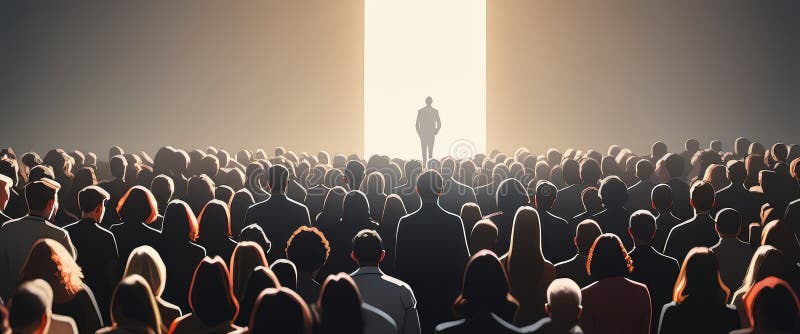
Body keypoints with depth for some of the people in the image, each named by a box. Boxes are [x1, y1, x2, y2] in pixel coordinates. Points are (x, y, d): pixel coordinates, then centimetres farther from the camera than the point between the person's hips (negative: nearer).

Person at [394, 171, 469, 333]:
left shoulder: (405, 223, -7)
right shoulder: (455, 222, -8)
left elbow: (399, 264, -3)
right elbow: (464, 260, -3)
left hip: (416, 293, 0)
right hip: (448, 294, 0)